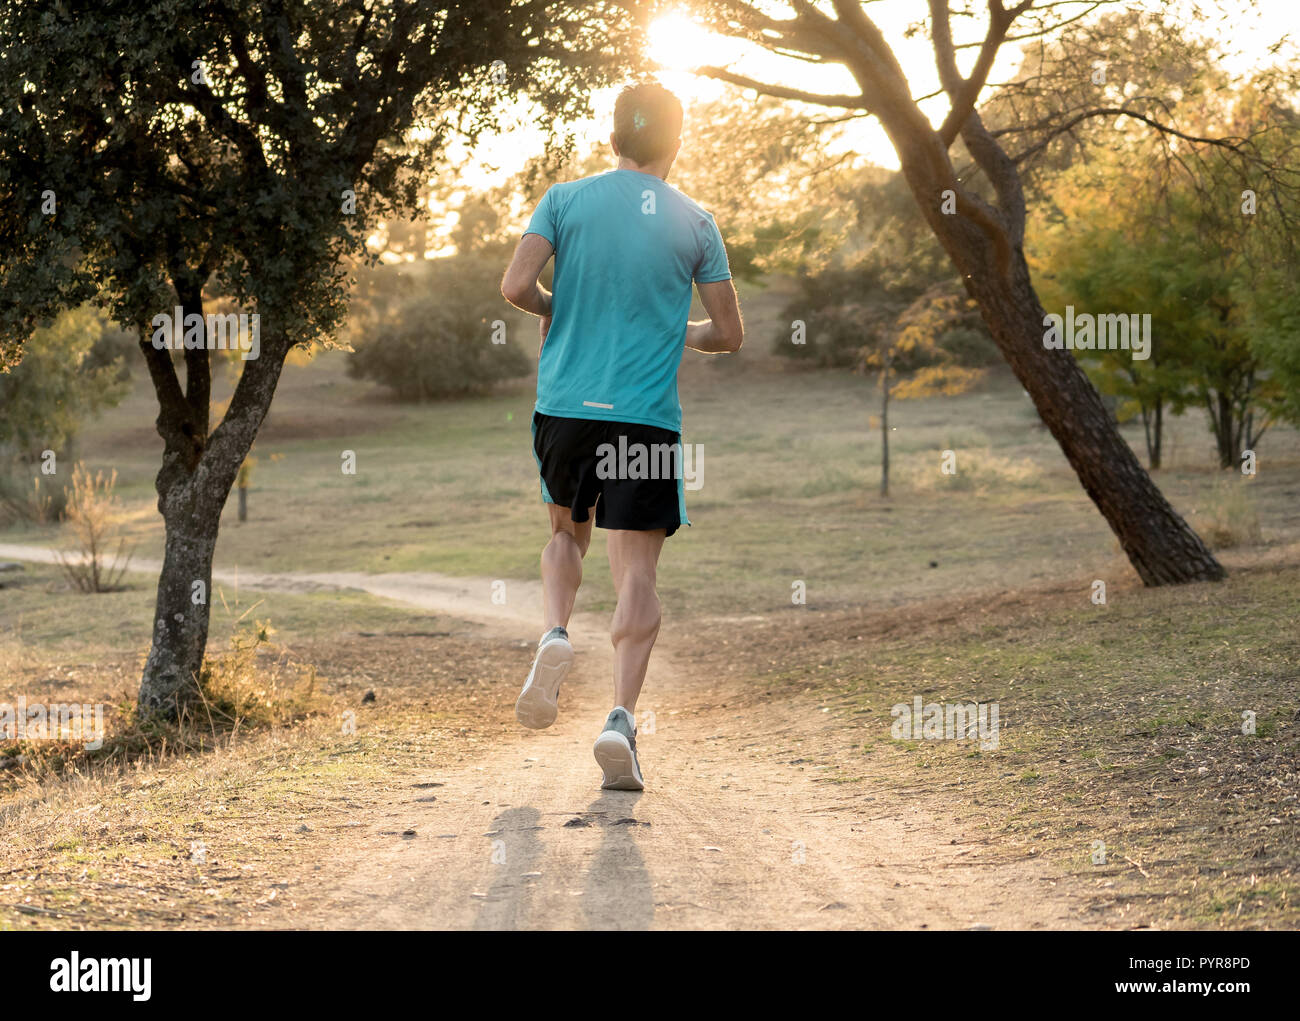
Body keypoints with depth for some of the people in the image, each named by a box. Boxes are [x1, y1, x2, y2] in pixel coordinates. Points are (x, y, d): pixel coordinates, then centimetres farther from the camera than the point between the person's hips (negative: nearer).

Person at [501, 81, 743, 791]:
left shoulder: (565, 199, 3)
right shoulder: (695, 222, 3)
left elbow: (516, 287, -8)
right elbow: (729, 335, 5)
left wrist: (564, 310, 13)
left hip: (565, 405, 2)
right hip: (648, 414, -1)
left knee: (567, 532, 25)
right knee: (637, 572, 0)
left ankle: (555, 633, -2)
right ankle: (621, 719, -13)